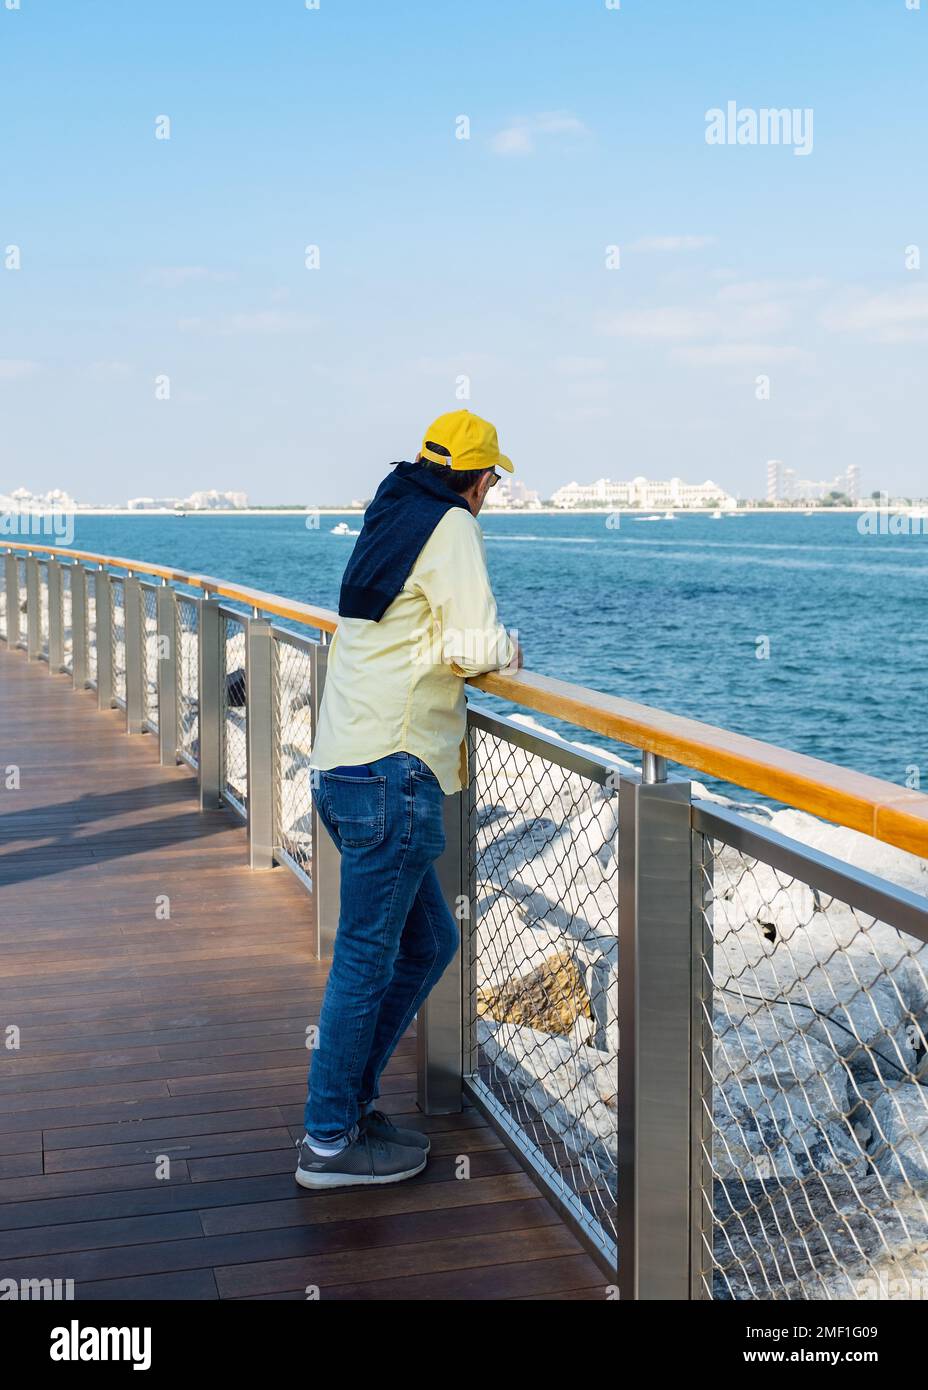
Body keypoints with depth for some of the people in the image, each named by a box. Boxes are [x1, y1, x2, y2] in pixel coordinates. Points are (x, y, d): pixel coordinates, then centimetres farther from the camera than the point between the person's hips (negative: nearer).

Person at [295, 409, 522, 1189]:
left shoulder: (391, 517, 19)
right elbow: (474, 649, -17)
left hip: (344, 768, 9)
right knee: (367, 957, -2)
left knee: (428, 941, 17)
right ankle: (330, 1142, 8)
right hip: (390, 774, -9)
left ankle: (351, 1099, 24)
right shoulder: (450, 525, -8)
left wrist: (477, 644, 14)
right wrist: (506, 649, 4)